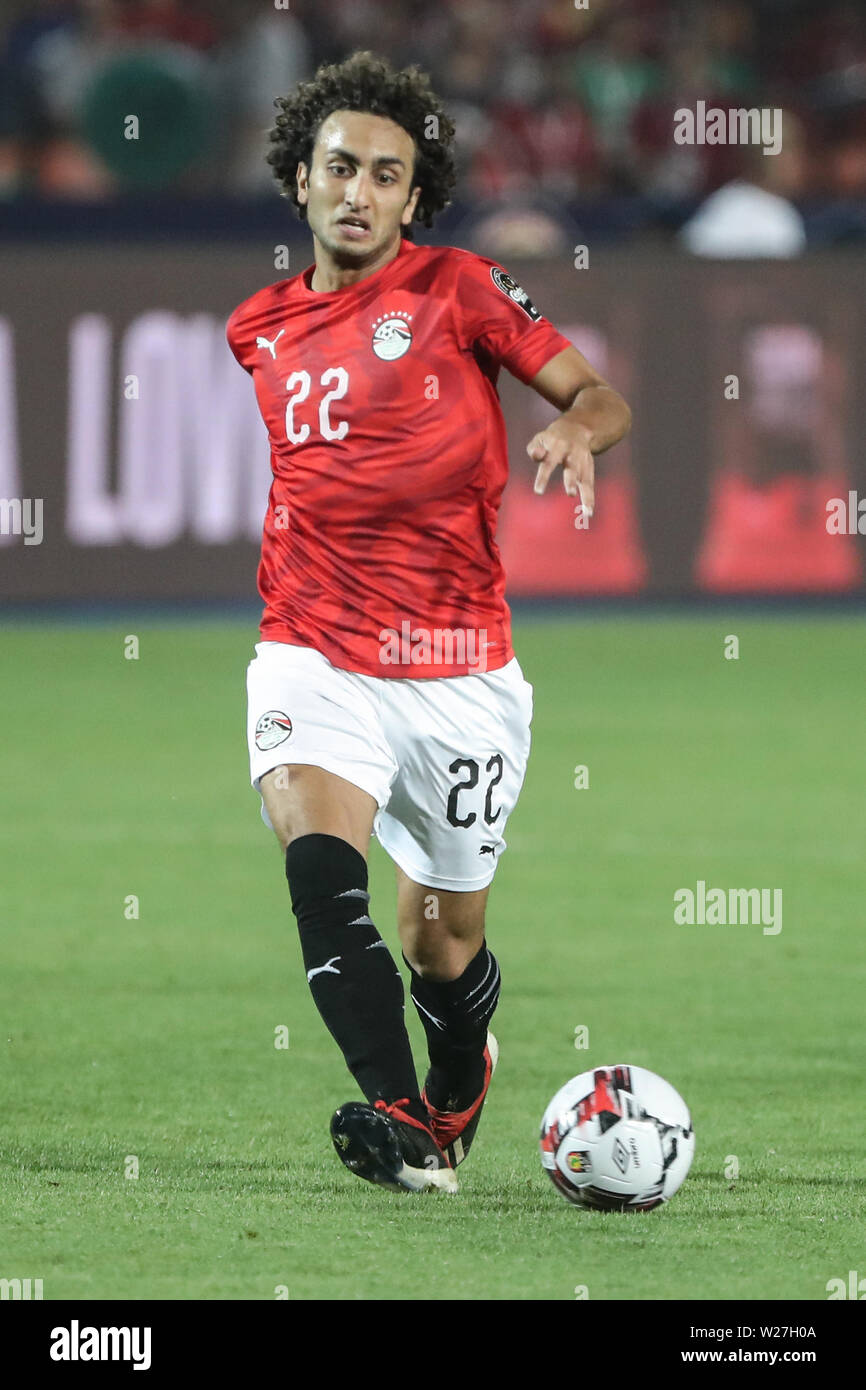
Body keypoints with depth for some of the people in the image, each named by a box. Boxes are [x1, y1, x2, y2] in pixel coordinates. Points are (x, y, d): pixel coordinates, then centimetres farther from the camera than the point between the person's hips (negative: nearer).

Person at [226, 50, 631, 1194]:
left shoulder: (457, 289, 0)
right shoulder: (258, 329, 11)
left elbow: (599, 395, -1)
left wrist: (575, 431, -22)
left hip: (458, 675, -1)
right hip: (314, 659, 1)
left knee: (445, 945, 9)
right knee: (319, 859, -29)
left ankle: (455, 1096, 42)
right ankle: (396, 1121, -37)